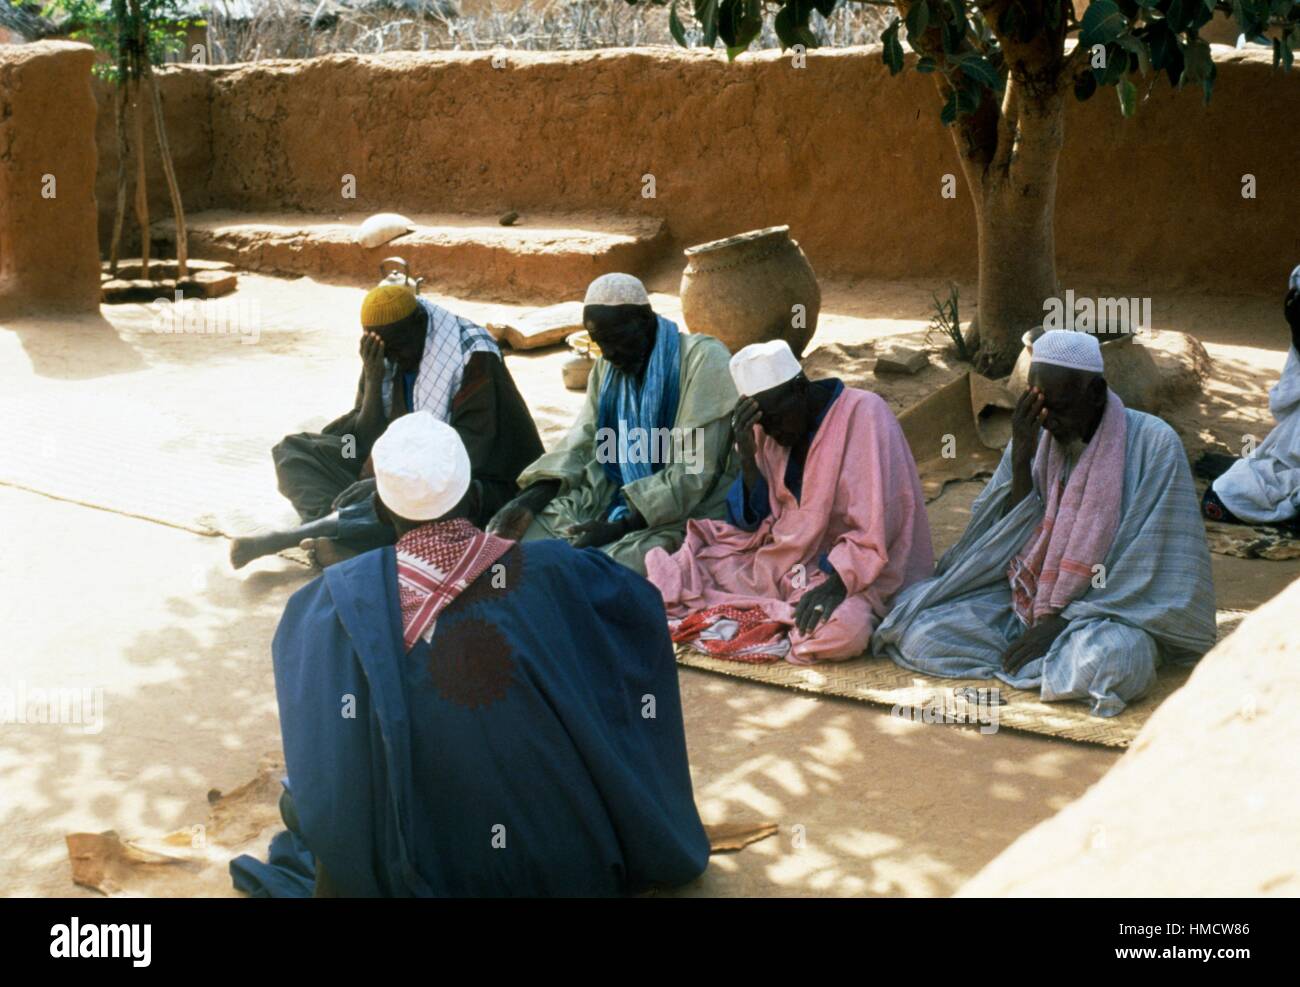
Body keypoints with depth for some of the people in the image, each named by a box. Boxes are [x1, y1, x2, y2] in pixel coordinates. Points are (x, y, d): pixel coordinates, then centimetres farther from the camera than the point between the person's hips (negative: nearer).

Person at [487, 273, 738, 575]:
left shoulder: (702, 360, -13)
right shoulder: (609, 367, 11)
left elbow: (694, 473, -19)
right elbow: (583, 443, 7)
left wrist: (619, 528, -24)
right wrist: (529, 501, -11)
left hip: (688, 513, -7)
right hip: (617, 498, 7)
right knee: (504, 537, -8)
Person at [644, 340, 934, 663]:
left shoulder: (863, 413, -14)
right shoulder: (768, 429, 5)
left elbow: (876, 527, -20)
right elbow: (752, 521, 4)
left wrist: (837, 582, -30)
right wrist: (747, 454, -10)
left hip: (856, 571, -6)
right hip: (785, 561, 6)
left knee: (843, 627, -38)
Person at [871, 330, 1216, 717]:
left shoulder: (1152, 444, -11)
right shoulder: (1034, 438, 3)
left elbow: (1148, 568, -13)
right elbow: (1009, 537, 0)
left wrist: (1063, 622, -18)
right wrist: (1022, 458, -13)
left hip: (1105, 612, -4)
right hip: (1024, 599, 4)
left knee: (1111, 658, -40)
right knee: (917, 632, -18)